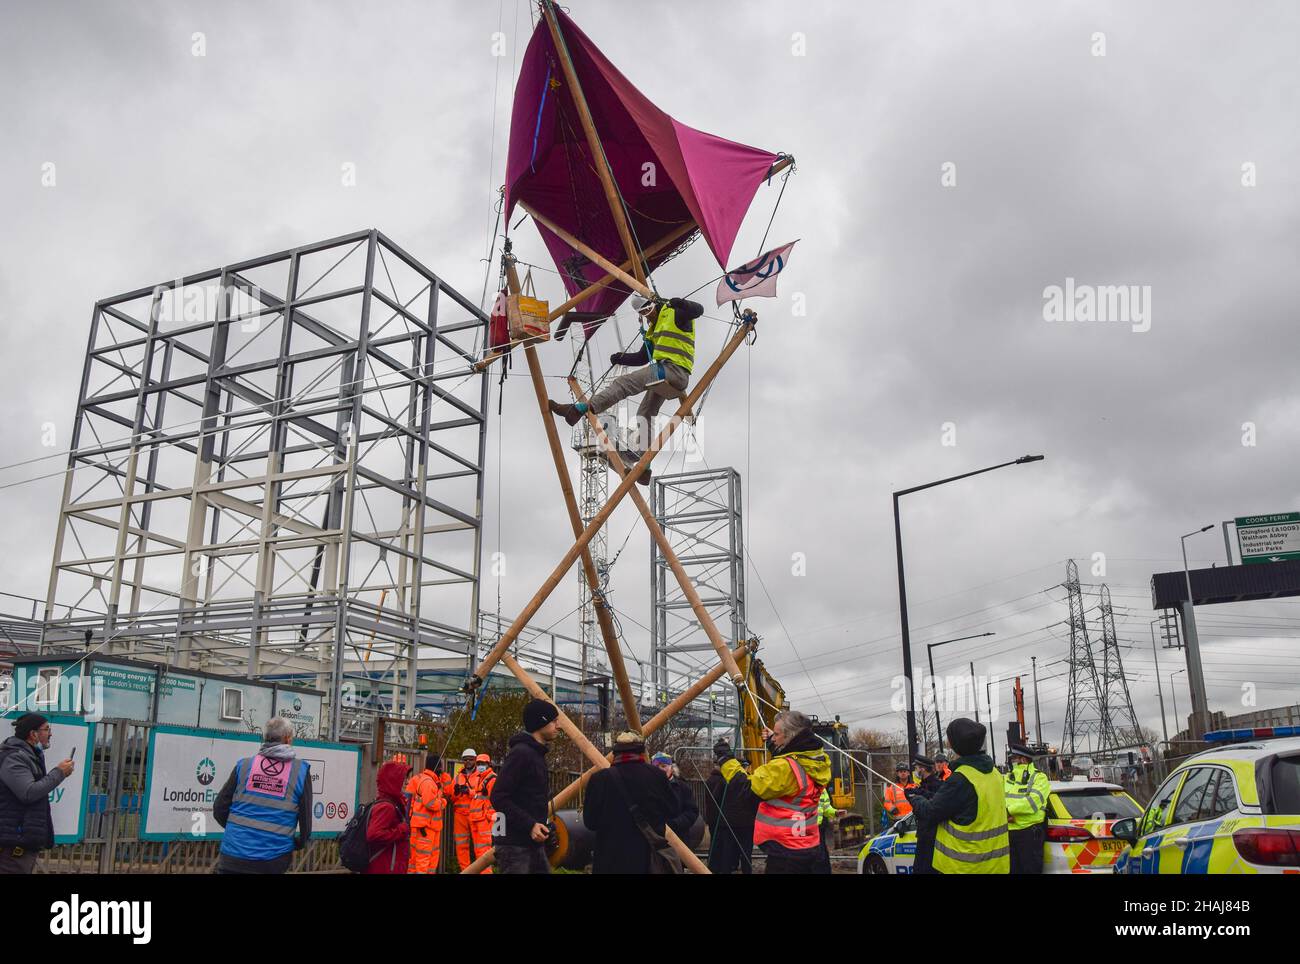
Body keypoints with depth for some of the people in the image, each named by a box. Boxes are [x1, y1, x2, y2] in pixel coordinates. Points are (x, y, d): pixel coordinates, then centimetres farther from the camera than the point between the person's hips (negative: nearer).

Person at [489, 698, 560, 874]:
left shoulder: (536, 754, 15)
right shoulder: (521, 753, -16)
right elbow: (498, 797, -21)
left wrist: (540, 825, 12)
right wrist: (530, 825, -22)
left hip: (533, 843, 10)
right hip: (514, 845, -10)